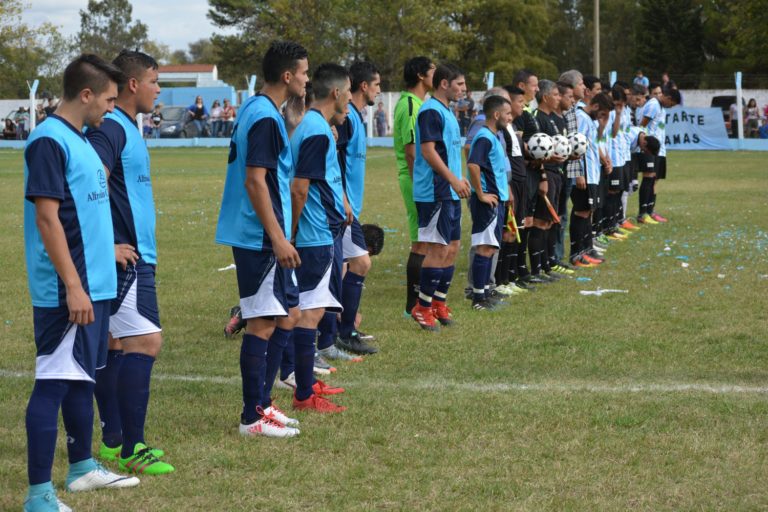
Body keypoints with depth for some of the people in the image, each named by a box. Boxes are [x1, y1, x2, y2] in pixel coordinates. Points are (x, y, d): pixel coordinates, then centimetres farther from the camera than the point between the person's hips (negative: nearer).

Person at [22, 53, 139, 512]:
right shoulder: (49, 142, -15)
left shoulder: (81, 140, 14)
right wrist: (72, 286, -22)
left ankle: (83, 467, 33)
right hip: (69, 292, -10)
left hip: (95, 285, 10)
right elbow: (46, 217, -20)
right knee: (54, 383, -8)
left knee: (82, 376, 20)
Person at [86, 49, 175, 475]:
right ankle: (130, 450, -11)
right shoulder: (110, 129, -15)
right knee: (146, 341, -12)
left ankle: (113, 440, 19)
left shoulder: (127, 129, 16)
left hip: (135, 257, 10)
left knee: (116, 344, 13)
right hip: (126, 259, -10)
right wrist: (110, 246, -21)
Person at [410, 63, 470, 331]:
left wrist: (458, 179, 19)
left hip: (449, 192, 10)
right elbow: (428, 150, -21)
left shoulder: (447, 111, 17)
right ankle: (422, 308, -1)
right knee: (438, 249, -8)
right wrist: (454, 180, -21)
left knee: (452, 248, 12)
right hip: (434, 193, -10)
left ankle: (439, 303, 20)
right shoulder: (431, 111, -14)